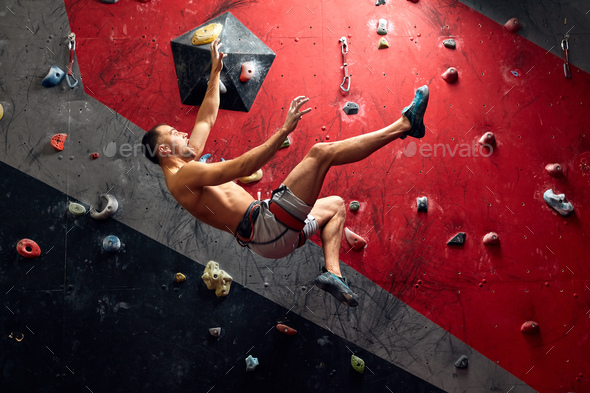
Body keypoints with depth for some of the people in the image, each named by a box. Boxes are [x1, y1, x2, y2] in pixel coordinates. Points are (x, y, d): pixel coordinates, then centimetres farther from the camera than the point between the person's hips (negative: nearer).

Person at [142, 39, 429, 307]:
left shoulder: (187, 166, 20)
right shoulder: (183, 176, -10)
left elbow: (207, 119, 30)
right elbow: (242, 166, -23)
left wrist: (215, 71, 33)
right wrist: (285, 129, -25)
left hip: (268, 236, 11)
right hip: (268, 228, -11)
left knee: (335, 205, 27)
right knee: (320, 152, -15)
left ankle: (332, 272, 5)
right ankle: (403, 124, -5)